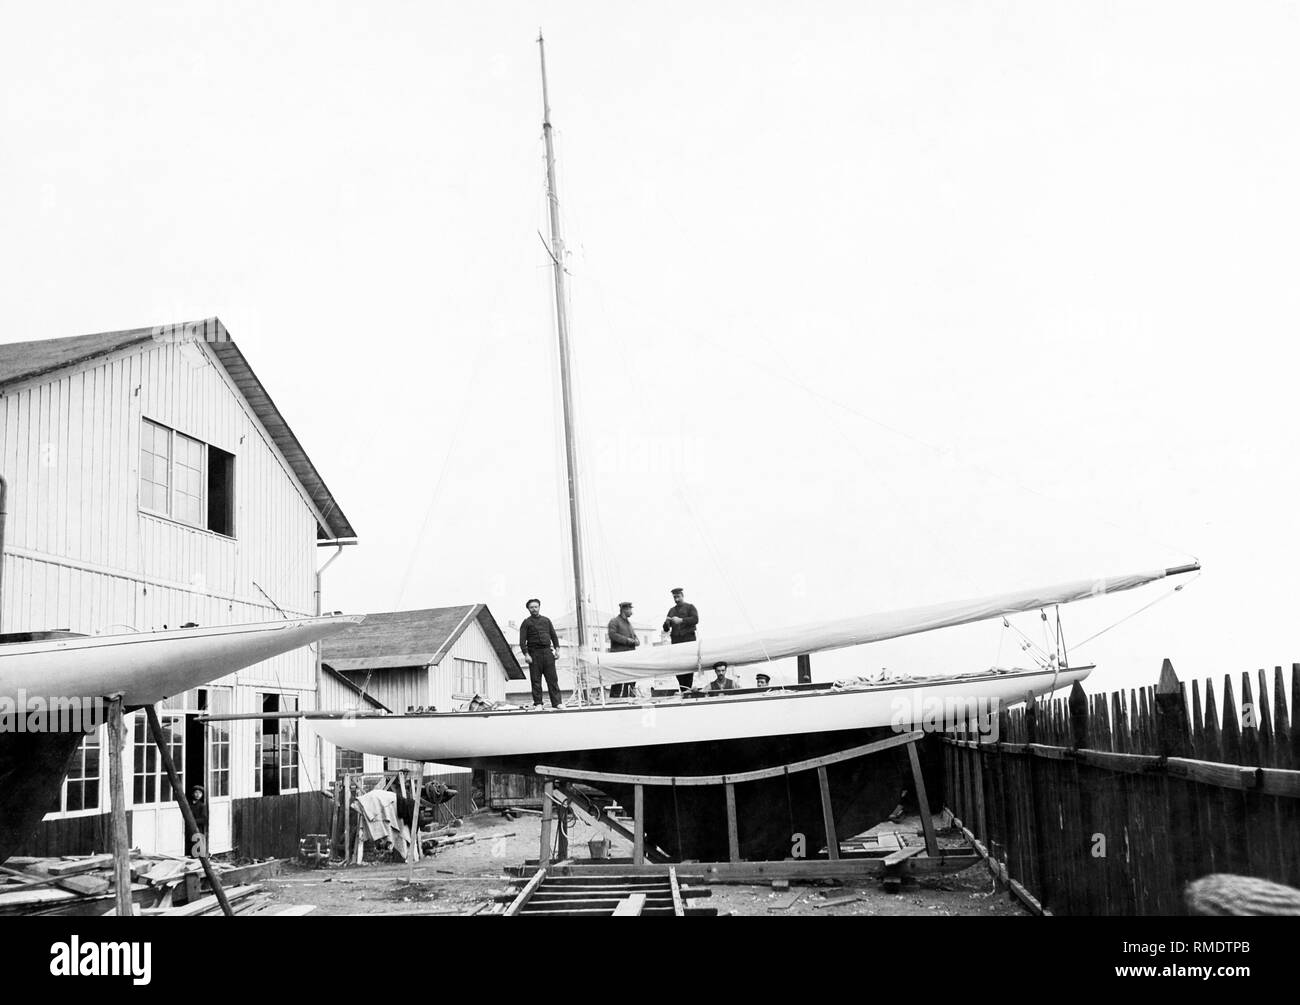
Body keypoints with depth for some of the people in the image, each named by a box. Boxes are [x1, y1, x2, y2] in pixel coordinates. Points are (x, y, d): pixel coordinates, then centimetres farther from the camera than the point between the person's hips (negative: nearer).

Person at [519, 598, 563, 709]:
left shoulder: (546, 620, 18)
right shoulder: (526, 623, 6)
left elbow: (554, 636, 18)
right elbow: (522, 640, -1)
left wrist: (557, 648, 4)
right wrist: (526, 654, -12)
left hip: (547, 652, 3)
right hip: (534, 653, -3)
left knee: (552, 678, -2)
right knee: (536, 680, -3)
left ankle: (556, 702, -2)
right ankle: (538, 703, 2)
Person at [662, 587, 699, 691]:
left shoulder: (690, 607, 10)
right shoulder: (672, 610, 23)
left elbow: (695, 619, -9)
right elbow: (666, 628, 20)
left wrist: (681, 620, -18)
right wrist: (667, 623, -4)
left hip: (688, 639, -4)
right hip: (675, 641, 4)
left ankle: (688, 689, -11)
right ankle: (683, 690, 1)